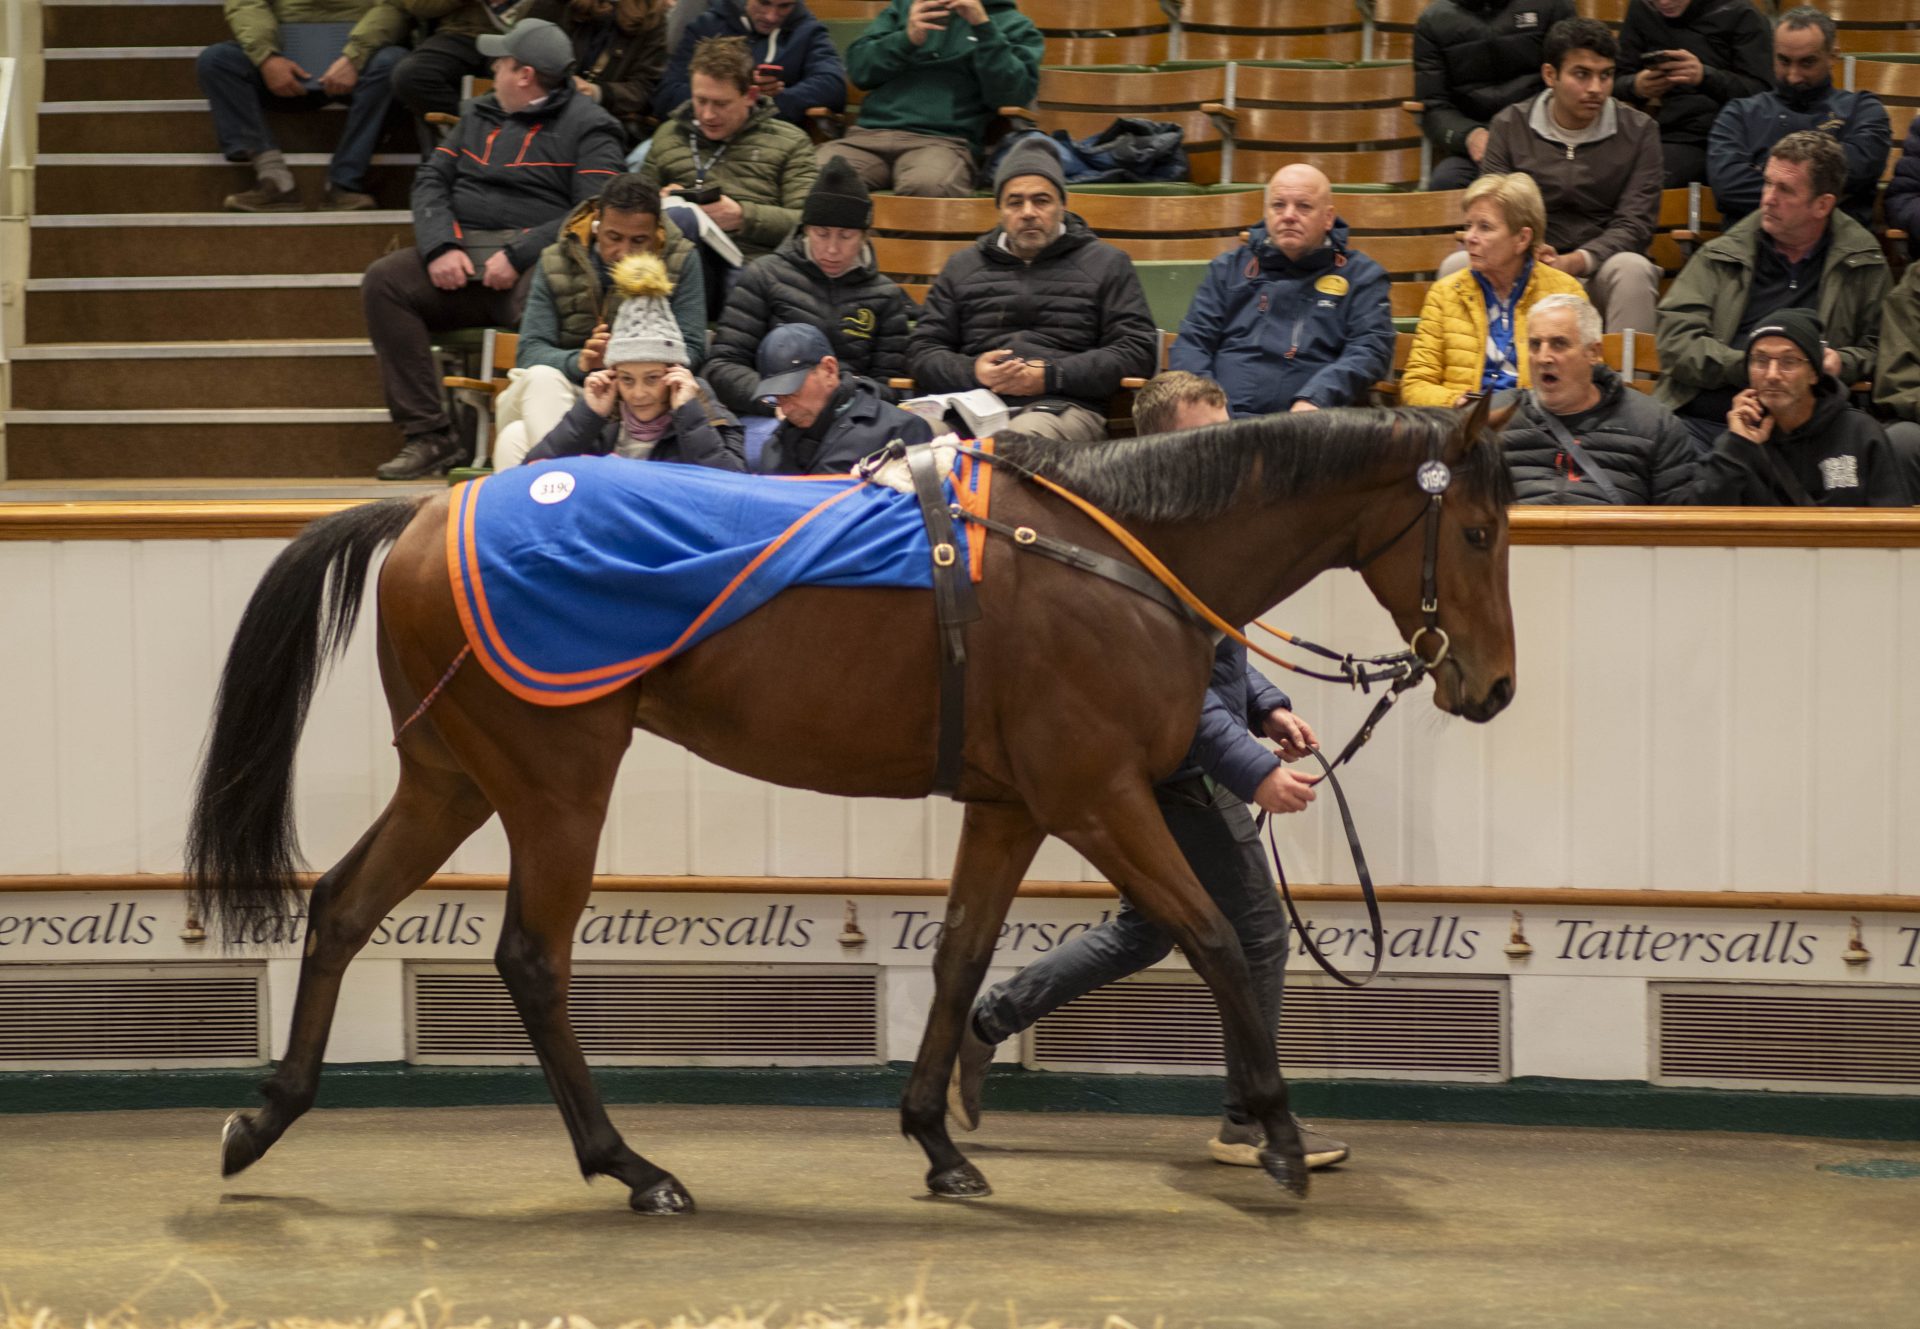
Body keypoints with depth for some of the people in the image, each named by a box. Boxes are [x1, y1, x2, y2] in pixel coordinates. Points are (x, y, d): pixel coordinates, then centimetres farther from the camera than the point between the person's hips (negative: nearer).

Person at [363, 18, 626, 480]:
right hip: (462, 252, 6)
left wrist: (518, 255, -19)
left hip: (536, 259, -6)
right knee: (384, 281, -18)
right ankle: (428, 436, -21)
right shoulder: (480, 115, 23)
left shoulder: (587, 127, 3)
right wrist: (440, 247, -5)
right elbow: (431, 180, 15)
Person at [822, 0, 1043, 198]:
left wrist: (983, 26, -9)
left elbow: (1011, 95, -1)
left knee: (928, 186, -41)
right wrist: (907, 39, -3)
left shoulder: (1014, 25, 16)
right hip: (870, 134, 3)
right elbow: (858, 68, 14)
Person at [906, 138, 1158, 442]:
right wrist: (971, 371, -2)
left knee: (1026, 433, -42)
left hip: (1064, 407, -2)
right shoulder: (963, 266, 28)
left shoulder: (1106, 265, 18)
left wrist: (1051, 376, -6)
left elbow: (1138, 349, 7)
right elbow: (922, 349, 23)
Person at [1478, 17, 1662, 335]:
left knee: (1633, 268, -35)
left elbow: (1634, 224, -5)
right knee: (1460, 267, -28)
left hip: (1601, 269, -1)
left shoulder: (1639, 131, 2)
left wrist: (1577, 261, -24)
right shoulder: (1510, 127, 5)